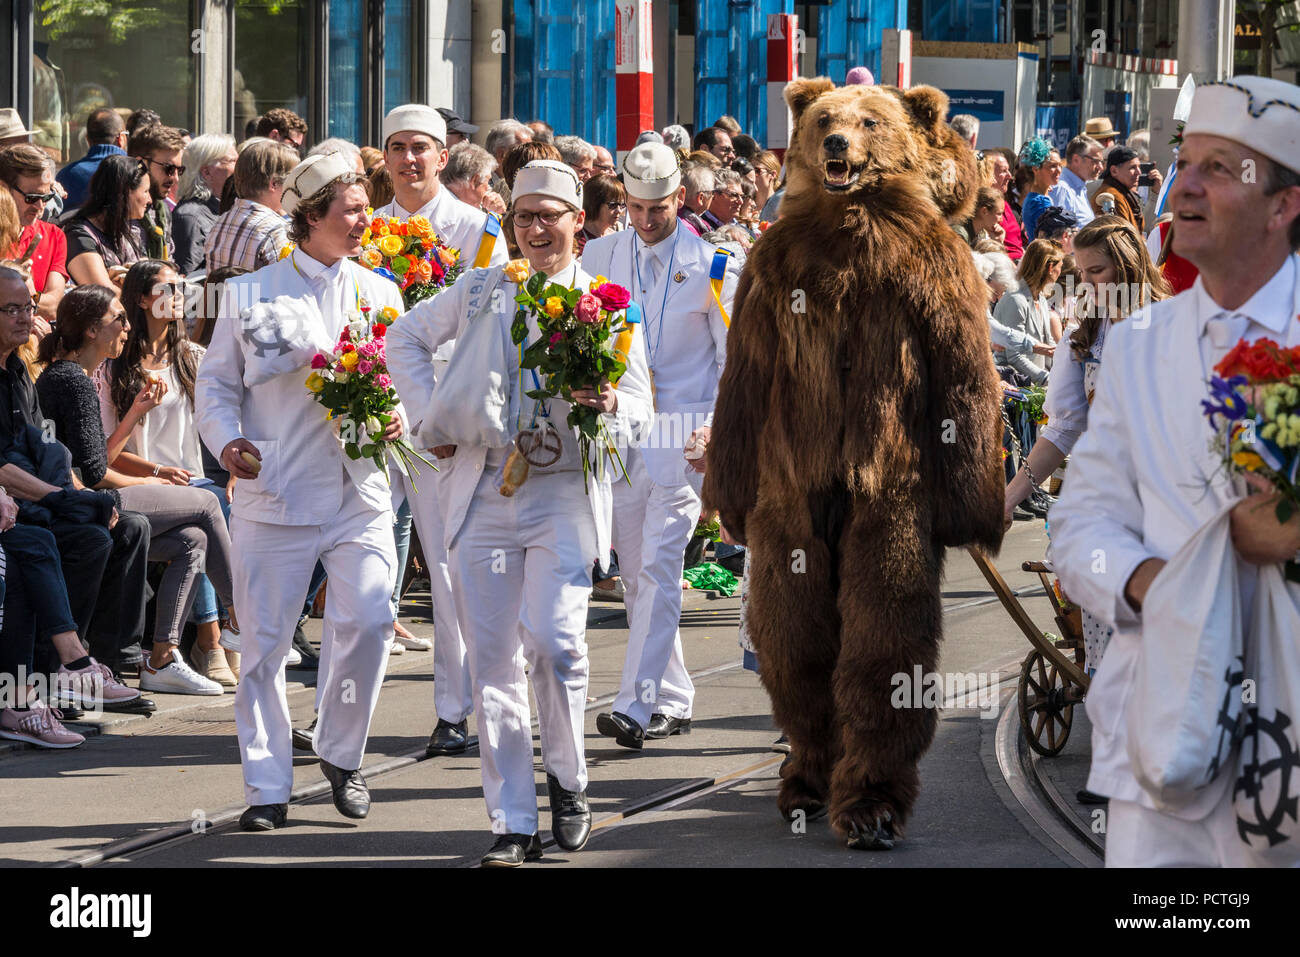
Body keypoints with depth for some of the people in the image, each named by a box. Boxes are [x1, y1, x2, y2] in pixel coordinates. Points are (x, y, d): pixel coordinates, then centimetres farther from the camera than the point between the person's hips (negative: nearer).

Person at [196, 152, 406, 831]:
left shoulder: (379, 294, 13)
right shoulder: (252, 294, 5)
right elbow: (216, 382, 7)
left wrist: (397, 419, -5)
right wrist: (228, 440, -11)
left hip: (358, 491, 2)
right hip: (274, 494, -2)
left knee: (367, 620, -13)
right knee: (264, 643, -1)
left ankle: (341, 754, 11)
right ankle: (267, 788, 9)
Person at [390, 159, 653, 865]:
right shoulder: (479, 290, 13)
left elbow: (639, 402, 4)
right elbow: (408, 337, 25)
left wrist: (611, 404, -20)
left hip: (564, 495, -2)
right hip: (483, 494, 2)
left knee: (556, 643, -17)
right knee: (492, 661, 0)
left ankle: (567, 778, 9)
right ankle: (512, 825, 6)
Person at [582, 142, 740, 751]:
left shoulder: (713, 266, 0)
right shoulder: (600, 256, 9)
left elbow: (734, 358, 2)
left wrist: (716, 428, -10)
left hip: (682, 433, -4)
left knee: (659, 565, -15)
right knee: (636, 571, 8)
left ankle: (636, 704, -22)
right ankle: (672, 700, 19)